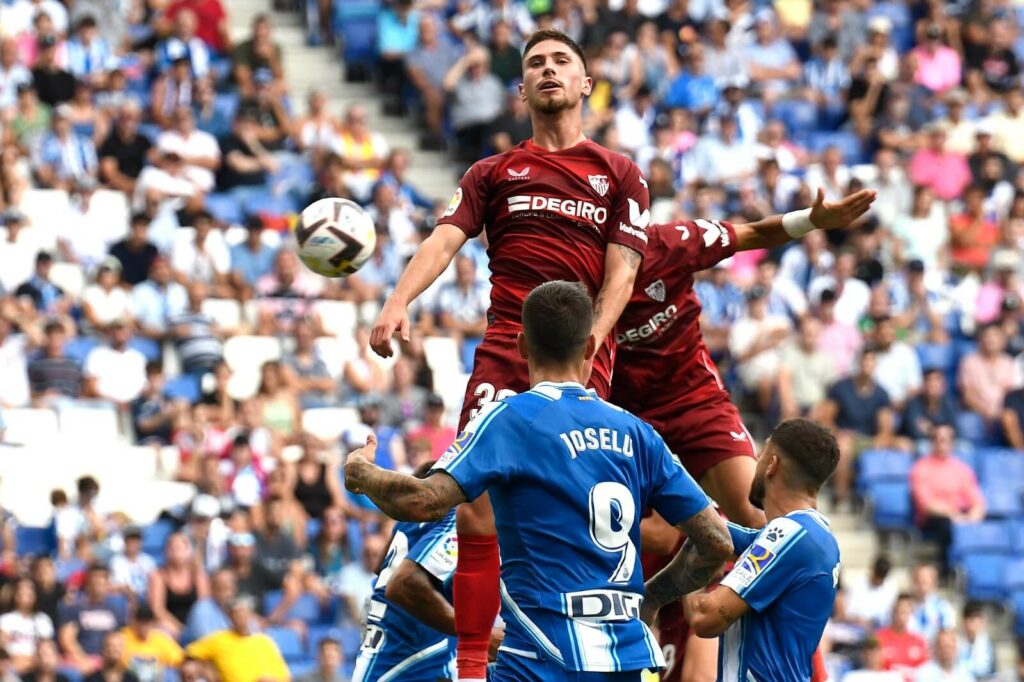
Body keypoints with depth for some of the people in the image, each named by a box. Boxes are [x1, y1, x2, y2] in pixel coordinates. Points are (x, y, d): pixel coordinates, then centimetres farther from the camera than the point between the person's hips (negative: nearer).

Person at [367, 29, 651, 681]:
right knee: (479, 502, -13)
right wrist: (398, 303, -16)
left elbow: (621, 273, 5)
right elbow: (445, 240, 3)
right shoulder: (493, 174, 18)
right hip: (504, 352, 1)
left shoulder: (620, 174, 14)